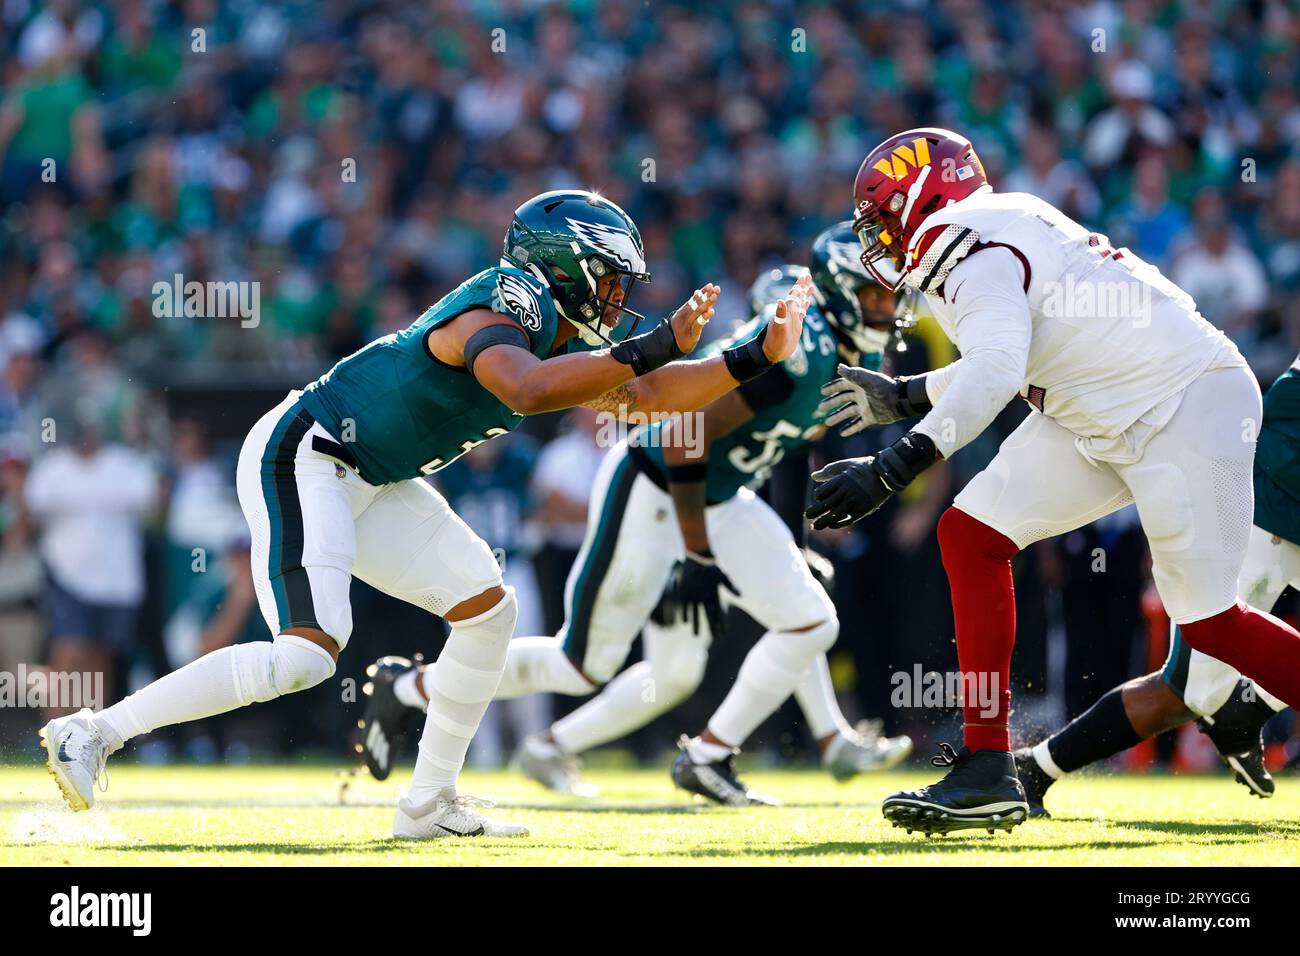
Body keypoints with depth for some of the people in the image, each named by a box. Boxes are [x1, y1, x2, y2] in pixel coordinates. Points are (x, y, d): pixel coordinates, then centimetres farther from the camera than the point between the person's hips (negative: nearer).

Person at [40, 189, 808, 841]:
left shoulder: (561, 346, 11)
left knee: (488, 608, 7)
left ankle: (430, 805, 12)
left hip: (369, 483, 11)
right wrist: (650, 348, -38)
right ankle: (95, 734, -15)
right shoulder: (504, 303, -19)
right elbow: (524, 390, -40)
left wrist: (759, 357, 9)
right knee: (306, 653, -22)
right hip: (301, 459, -11)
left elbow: (649, 395, 18)